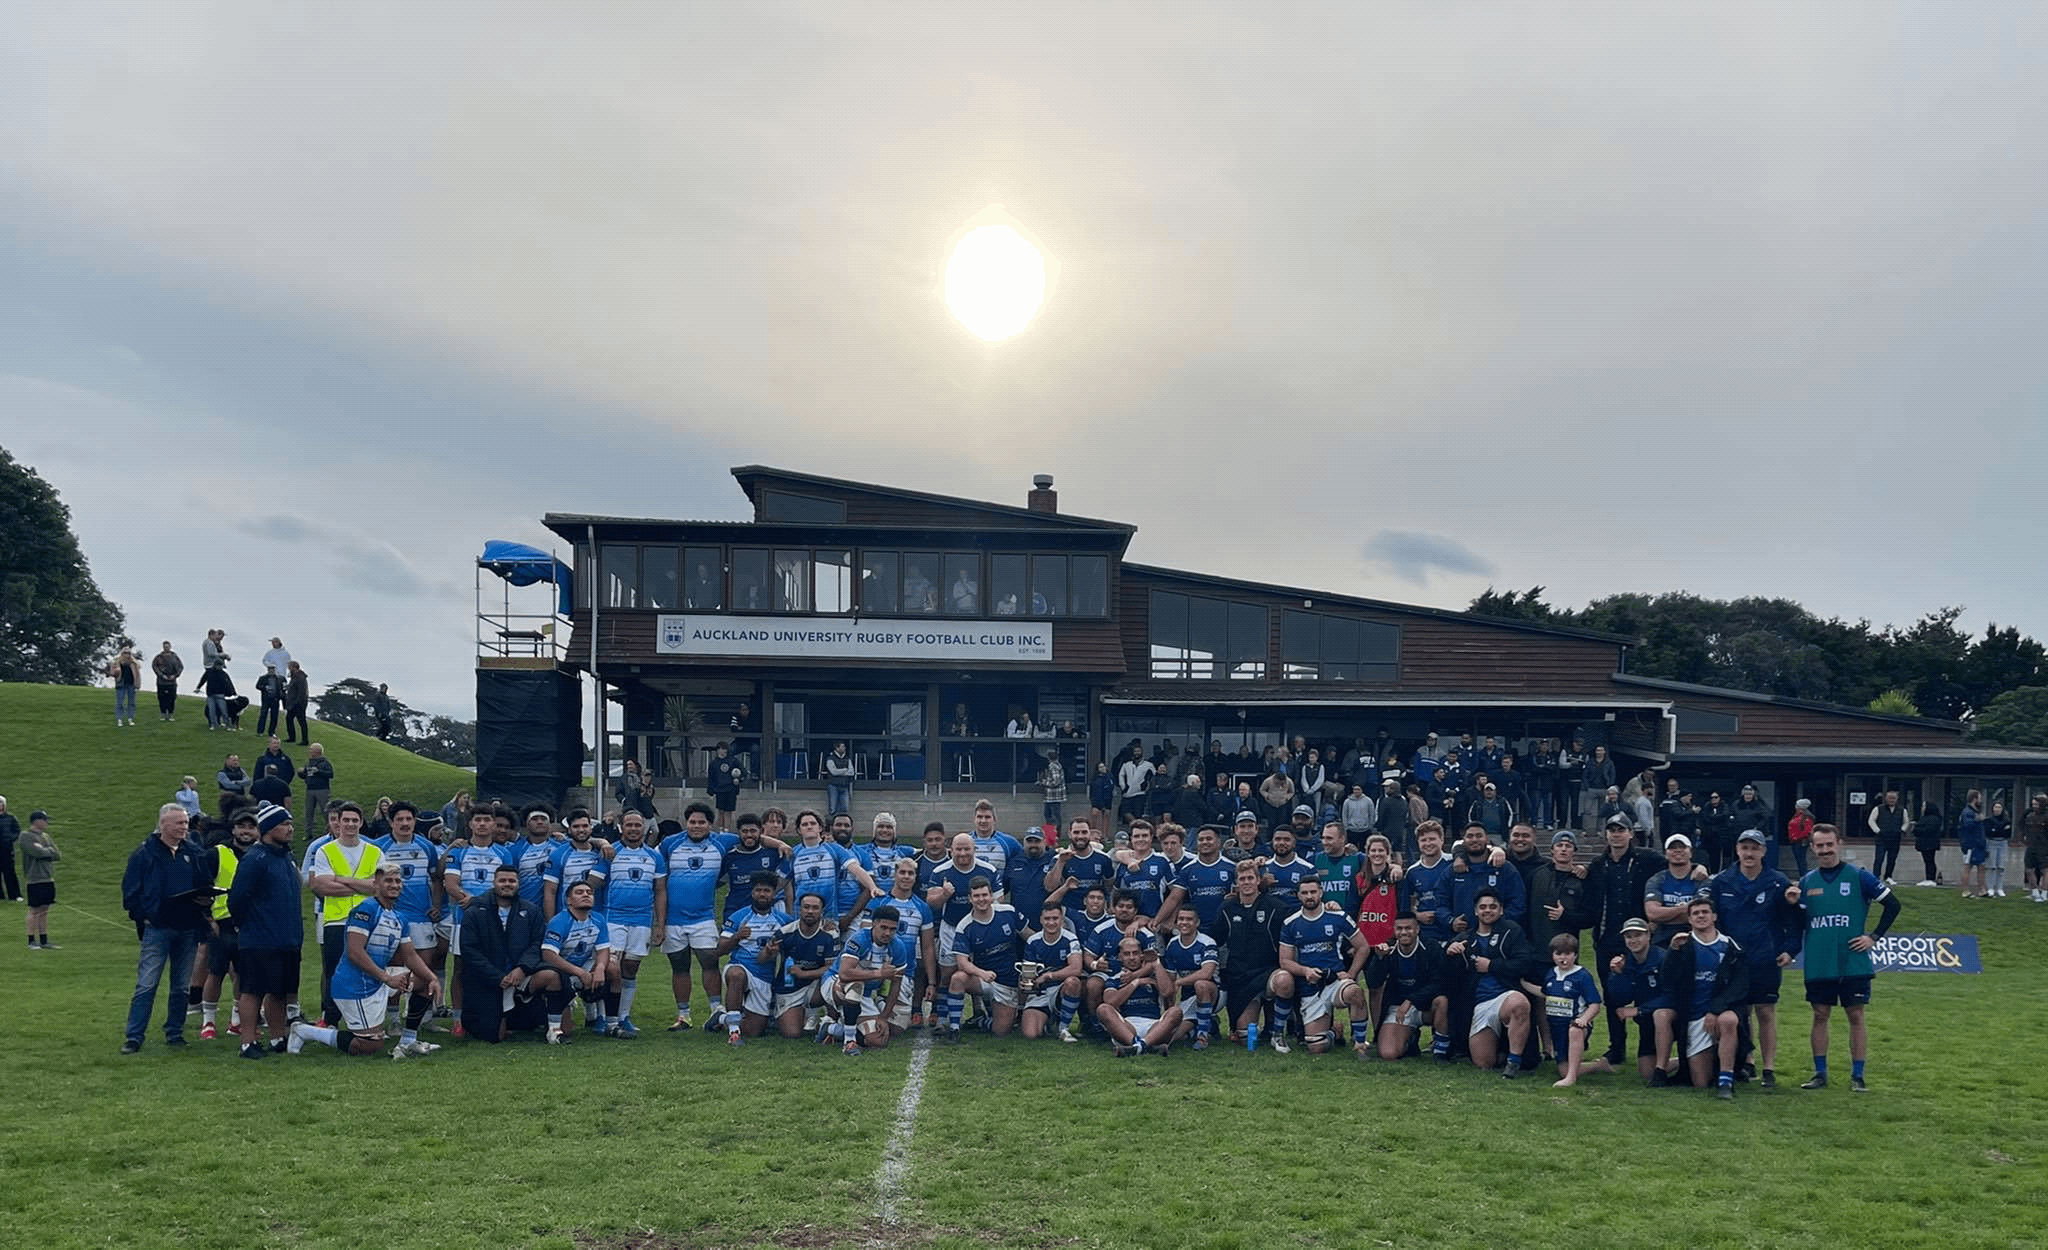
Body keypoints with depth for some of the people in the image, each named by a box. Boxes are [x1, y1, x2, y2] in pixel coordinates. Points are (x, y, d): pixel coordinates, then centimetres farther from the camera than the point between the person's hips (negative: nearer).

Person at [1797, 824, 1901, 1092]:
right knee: (1820, 1015, 6)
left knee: (1856, 1016, 1)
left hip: (1854, 962, -3)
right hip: (1818, 965, 3)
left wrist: (1874, 937, -2)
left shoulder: (1859, 877, -1)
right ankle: (1820, 1074, 13)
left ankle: (1857, 1076, 9)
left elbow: (1892, 904, 2)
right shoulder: (1807, 882, 9)